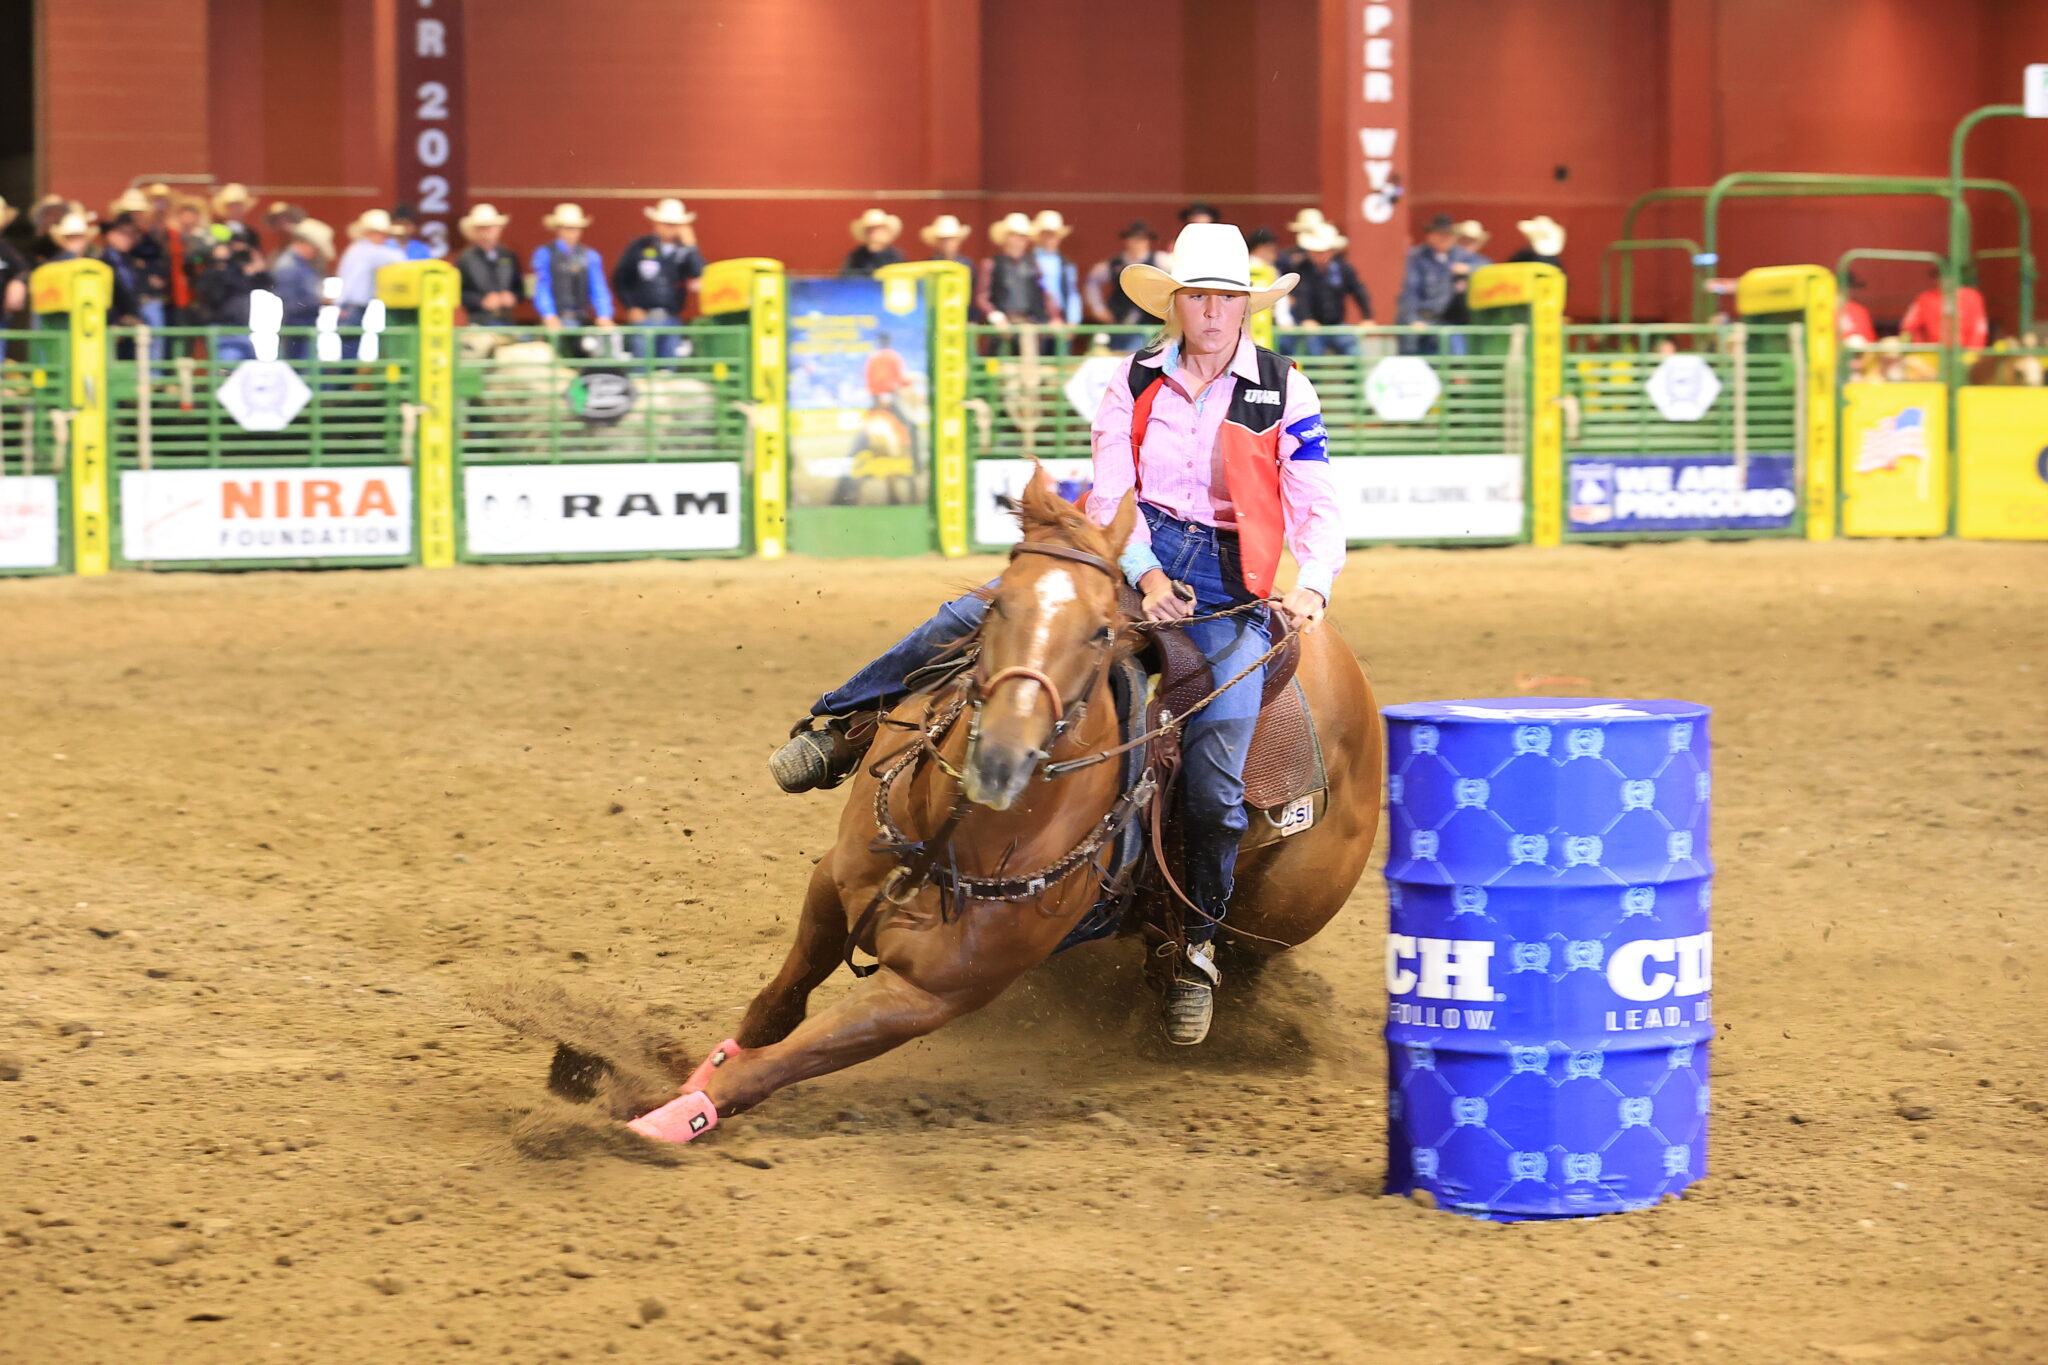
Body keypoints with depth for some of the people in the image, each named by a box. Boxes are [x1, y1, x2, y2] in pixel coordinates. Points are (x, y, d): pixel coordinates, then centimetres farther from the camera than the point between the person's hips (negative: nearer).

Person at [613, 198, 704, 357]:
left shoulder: (684, 250, 5)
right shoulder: (639, 247, 3)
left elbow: (700, 274, -9)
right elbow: (619, 279, 7)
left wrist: (690, 247, -13)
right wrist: (631, 307, -2)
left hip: (672, 320, 2)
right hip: (644, 318, -2)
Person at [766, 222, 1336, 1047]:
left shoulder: (1286, 392, 0)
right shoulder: (1134, 382, 5)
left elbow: (1318, 509, -3)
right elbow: (1111, 495, -3)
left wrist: (1310, 586, -23)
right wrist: (1146, 577, -21)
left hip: (1226, 584, -2)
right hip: (1130, 551, 2)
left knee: (1214, 780, -16)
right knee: (977, 616, -20)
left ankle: (1199, 945, 2)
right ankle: (846, 728, -10)